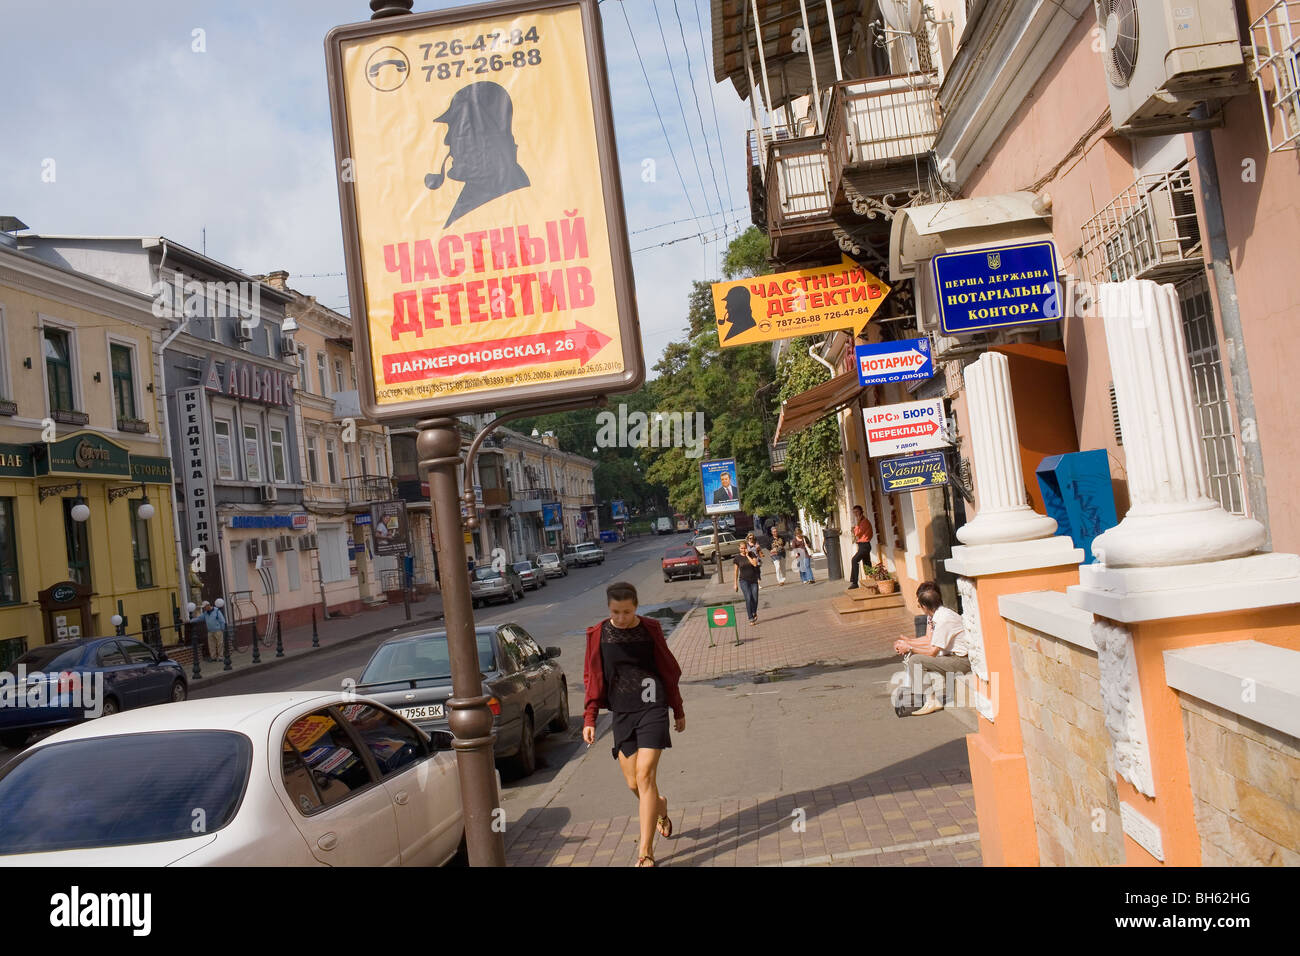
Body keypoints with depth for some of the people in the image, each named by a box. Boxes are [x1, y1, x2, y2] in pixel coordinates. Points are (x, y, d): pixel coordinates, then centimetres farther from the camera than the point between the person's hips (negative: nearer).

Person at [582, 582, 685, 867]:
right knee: (633, 783, 6)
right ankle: (660, 806, 42)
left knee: (645, 776, -12)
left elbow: (669, 671, 9)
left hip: (652, 709, -2)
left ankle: (645, 852, -7)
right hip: (622, 714, 3)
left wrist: (678, 711, 15)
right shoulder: (598, 635, 1)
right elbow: (593, 679, 7)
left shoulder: (650, 629, -1)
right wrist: (589, 719, 1)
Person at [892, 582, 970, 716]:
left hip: (963, 661, -10)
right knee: (908, 655, 9)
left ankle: (931, 701, -11)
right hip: (951, 654, 10)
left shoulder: (944, 619, -24)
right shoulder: (933, 615, 5)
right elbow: (929, 640, 14)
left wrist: (909, 648, -10)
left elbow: (933, 652, -19)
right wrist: (907, 641, 8)